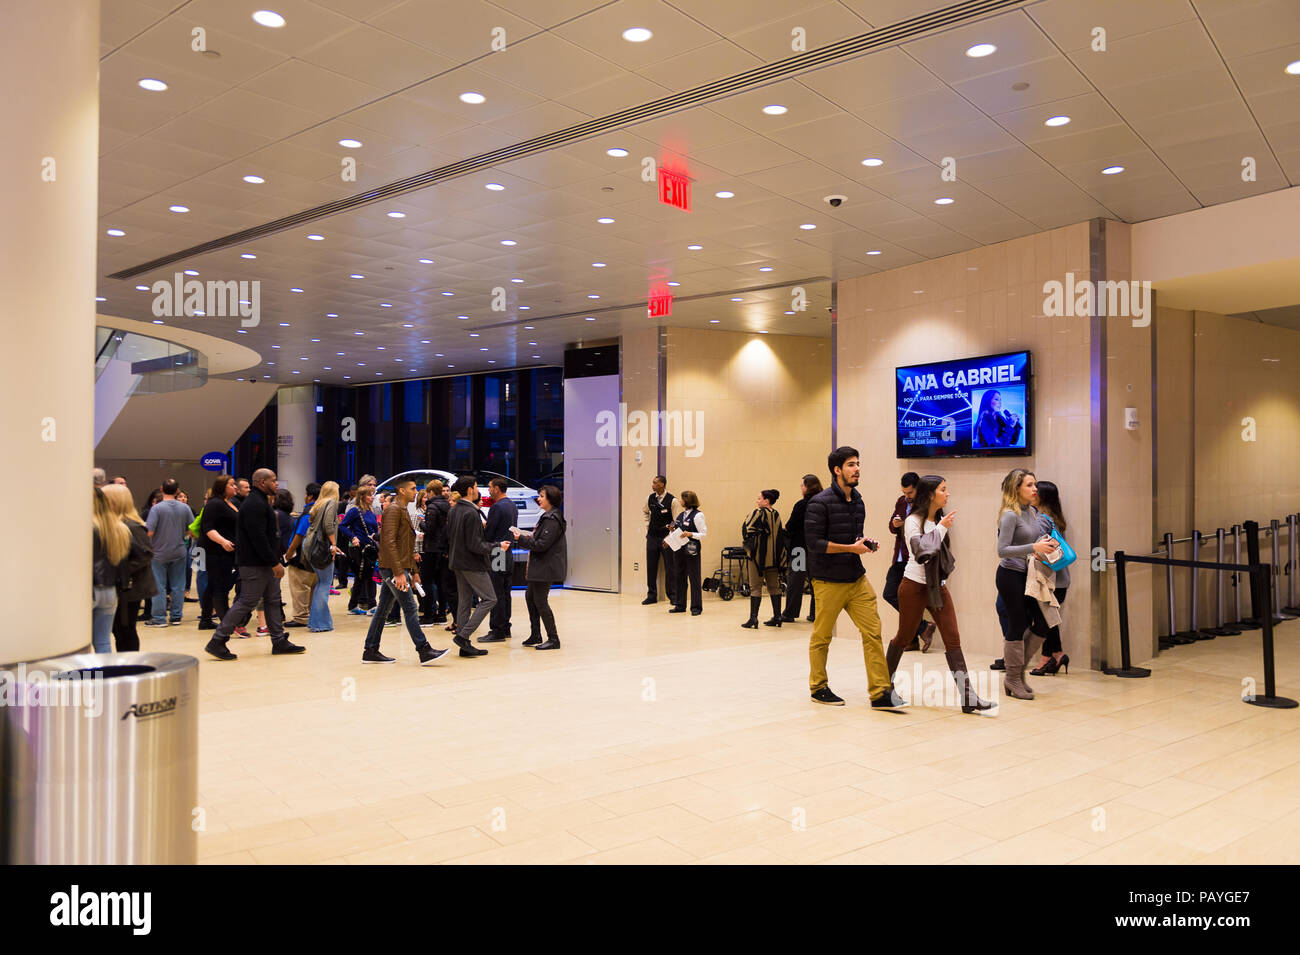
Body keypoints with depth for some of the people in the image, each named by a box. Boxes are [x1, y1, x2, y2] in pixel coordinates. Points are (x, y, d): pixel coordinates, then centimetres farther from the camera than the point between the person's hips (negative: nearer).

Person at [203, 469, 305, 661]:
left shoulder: (261, 502, 18)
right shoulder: (255, 504, -17)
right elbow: (258, 538, -24)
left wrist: (276, 560, 17)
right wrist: (275, 562, -22)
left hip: (266, 563, 11)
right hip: (255, 564, -11)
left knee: (273, 601, 12)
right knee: (246, 602, -6)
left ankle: (279, 641, 18)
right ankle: (217, 642, 1)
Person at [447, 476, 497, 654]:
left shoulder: (454, 510, 9)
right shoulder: (471, 513, -18)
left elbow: (449, 535, 17)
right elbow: (475, 545, -21)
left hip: (458, 562, 9)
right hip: (472, 563, -9)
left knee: (464, 602, 10)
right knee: (489, 599, -2)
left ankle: (465, 646, 12)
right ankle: (463, 635, -8)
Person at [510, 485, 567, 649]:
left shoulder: (552, 520, -19)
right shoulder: (547, 516, 14)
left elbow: (542, 545, -22)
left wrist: (521, 539, -15)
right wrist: (528, 537, 6)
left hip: (547, 567, -11)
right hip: (540, 567, 11)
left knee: (540, 601, -5)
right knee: (530, 597, 16)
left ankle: (553, 639, 2)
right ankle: (535, 636, 25)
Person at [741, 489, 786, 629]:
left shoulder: (758, 513, -11)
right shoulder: (777, 515, 9)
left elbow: (747, 529, -16)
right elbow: (782, 533, 13)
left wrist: (747, 544, 1)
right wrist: (779, 554, 17)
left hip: (758, 555, -6)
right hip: (774, 557, 6)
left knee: (755, 586, -2)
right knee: (774, 586, 12)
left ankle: (753, 618, -5)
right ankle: (777, 617, 14)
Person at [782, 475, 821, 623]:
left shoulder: (801, 505, -13)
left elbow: (790, 527, -11)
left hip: (801, 546, -5)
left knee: (795, 579, 2)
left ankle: (789, 613, 6)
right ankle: (815, 613, 14)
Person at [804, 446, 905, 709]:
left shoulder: (858, 502, 12)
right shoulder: (820, 503, -12)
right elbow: (814, 542, -18)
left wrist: (865, 544, 2)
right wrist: (851, 548, -17)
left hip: (857, 579, 6)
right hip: (828, 581, -6)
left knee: (873, 632, -1)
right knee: (821, 636, 7)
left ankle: (881, 692, 4)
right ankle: (818, 687, 25)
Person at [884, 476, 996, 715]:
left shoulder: (940, 520, 9)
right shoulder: (913, 521, -10)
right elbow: (921, 551, -24)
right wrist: (941, 528, -19)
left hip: (938, 586, 6)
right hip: (914, 587, -6)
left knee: (953, 641, -3)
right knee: (904, 638, 6)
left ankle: (968, 698, -6)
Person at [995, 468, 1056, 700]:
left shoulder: (1032, 511, 8)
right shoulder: (1010, 515, -16)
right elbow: (1002, 550, -21)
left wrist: (1047, 544, 2)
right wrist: (1033, 548, -27)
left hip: (1028, 575, 8)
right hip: (1011, 576, -8)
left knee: (1043, 624, 8)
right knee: (1018, 626, -1)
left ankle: (1017, 670, 23)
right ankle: (1013, 680, 12)